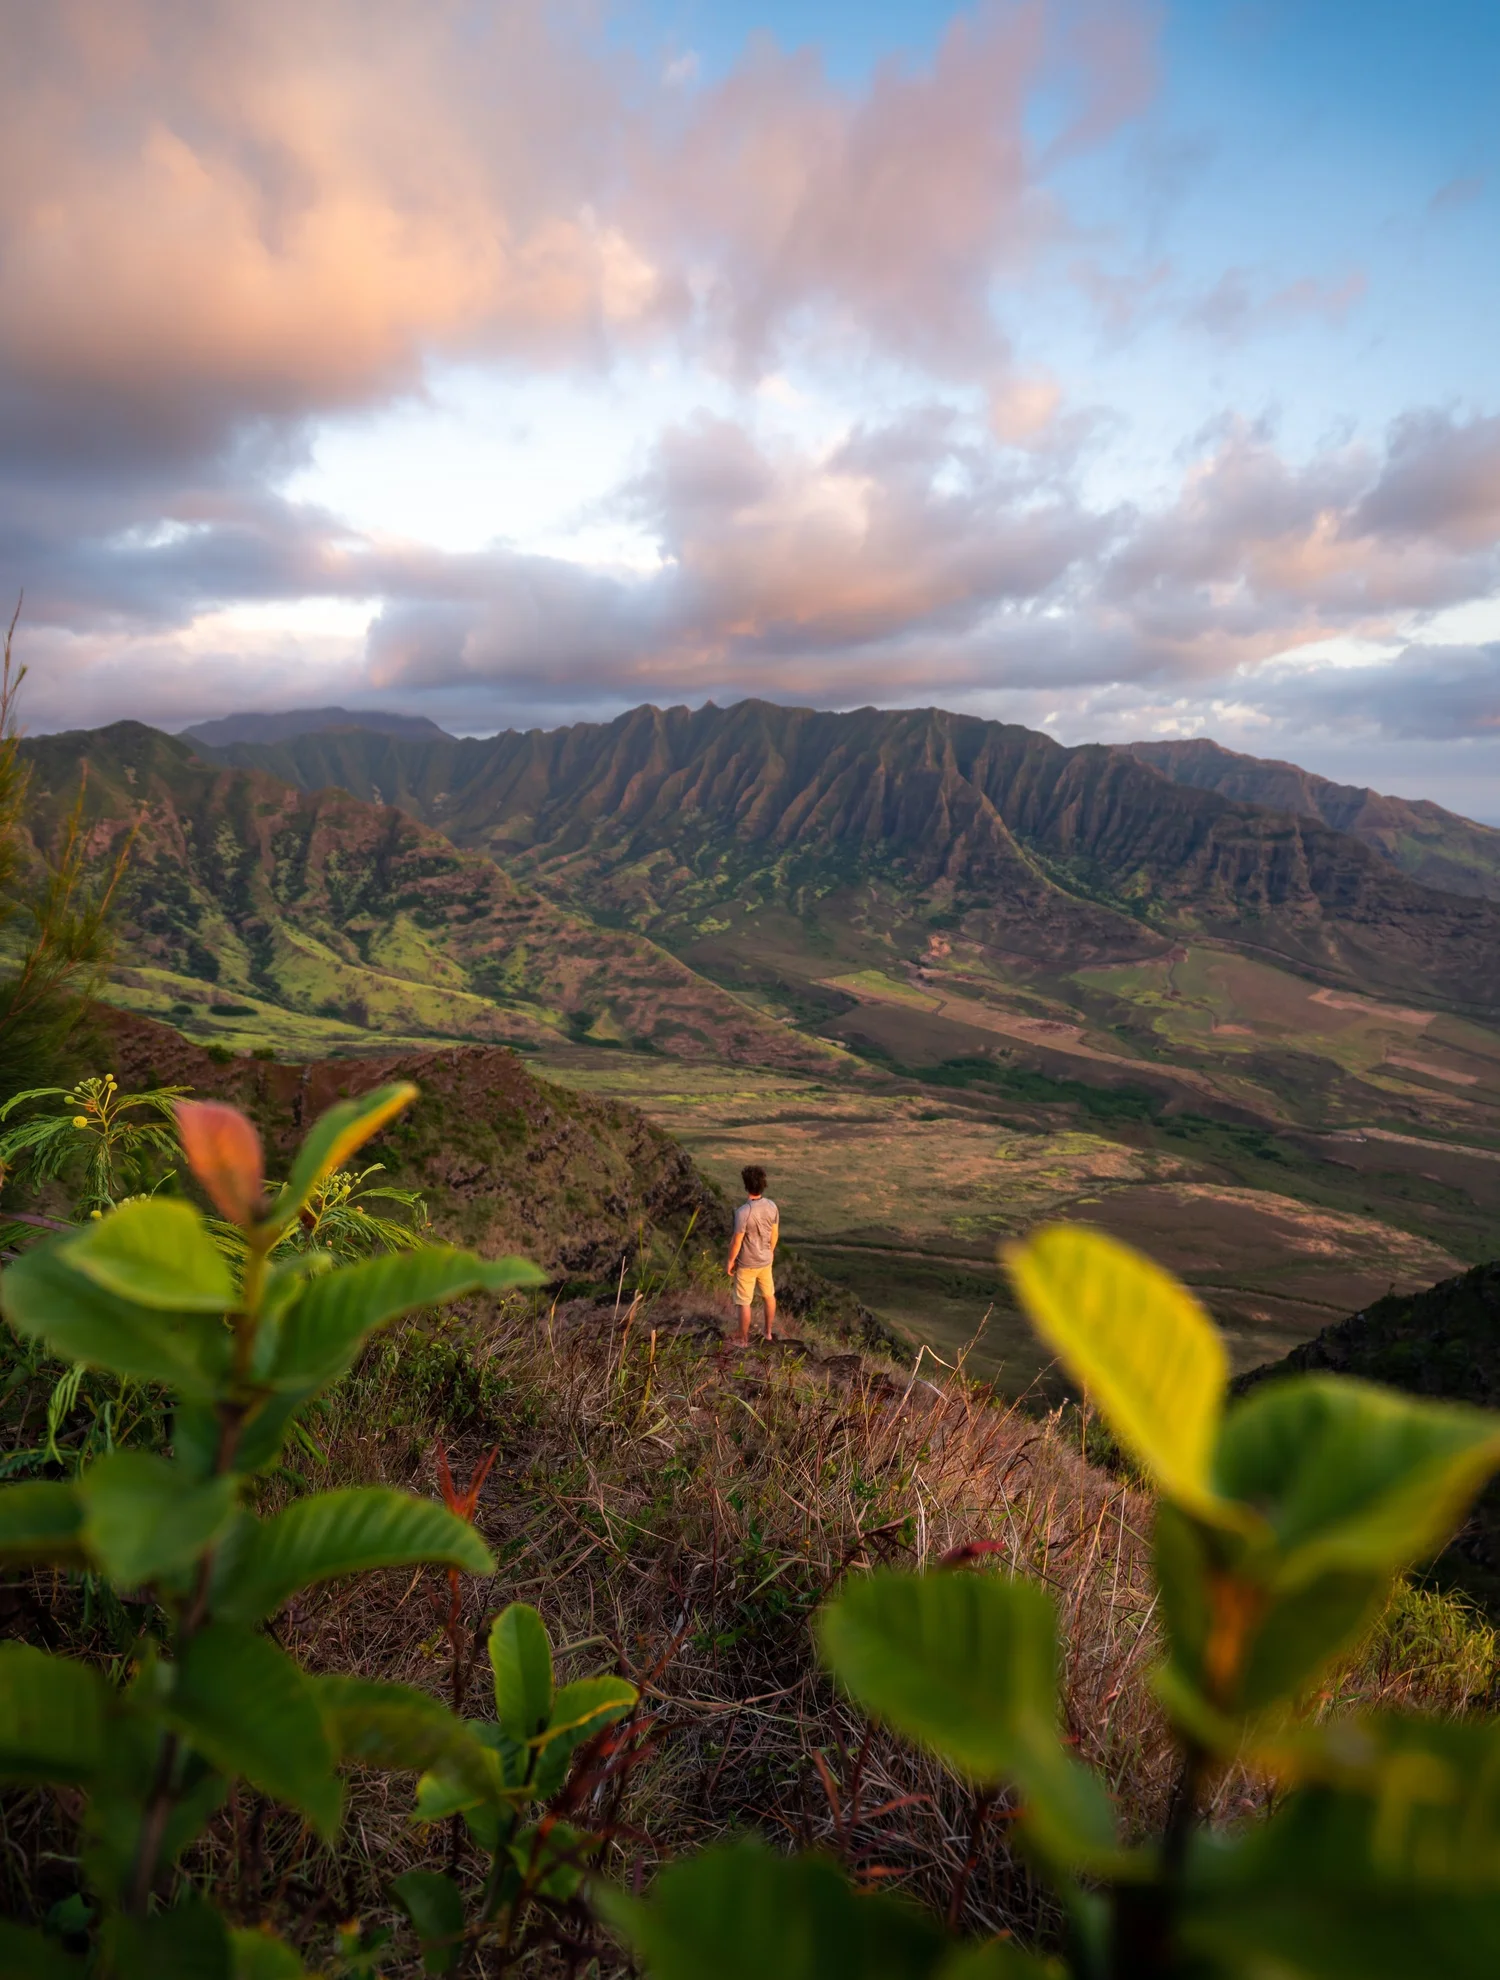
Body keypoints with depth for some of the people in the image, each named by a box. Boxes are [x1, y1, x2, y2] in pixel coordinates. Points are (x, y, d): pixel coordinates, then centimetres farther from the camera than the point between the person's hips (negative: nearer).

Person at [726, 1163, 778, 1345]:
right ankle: (768, 1332, 39)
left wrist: (730, 1261, -6)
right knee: (769, 1295, 24)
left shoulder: (743, 1212, -30)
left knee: (744, 1303, 10)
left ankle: (744, 1340, 23)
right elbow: (775, 1233, 2)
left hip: (746, 1264, -5)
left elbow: (736, 1242, -21)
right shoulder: (772, 1206, -12)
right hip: (765, 1260, 5)